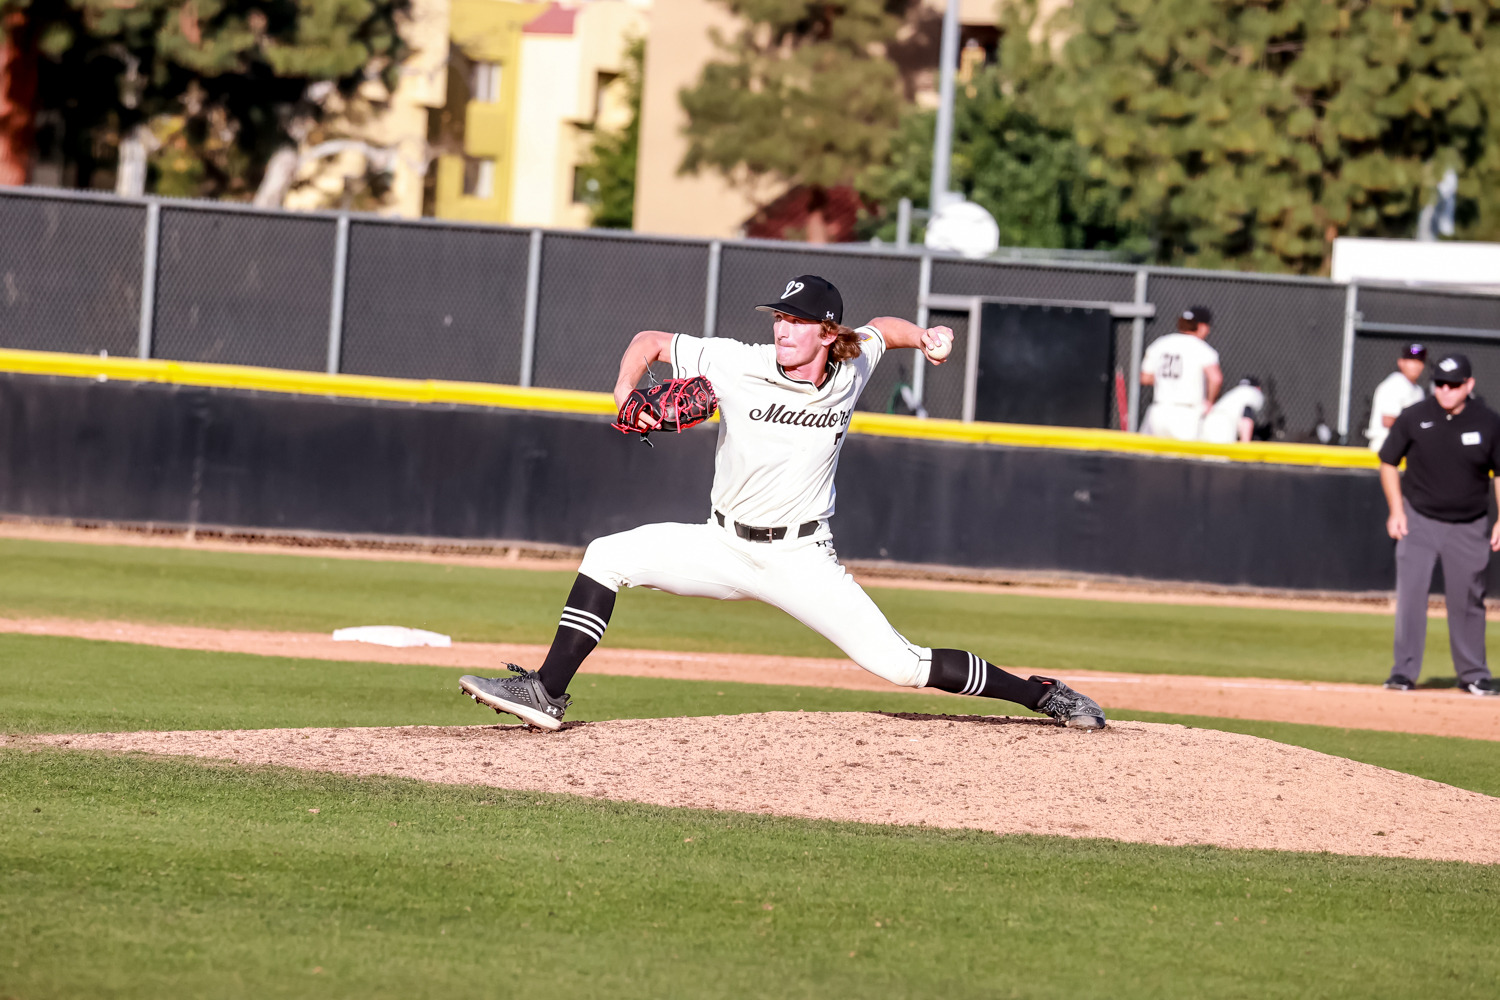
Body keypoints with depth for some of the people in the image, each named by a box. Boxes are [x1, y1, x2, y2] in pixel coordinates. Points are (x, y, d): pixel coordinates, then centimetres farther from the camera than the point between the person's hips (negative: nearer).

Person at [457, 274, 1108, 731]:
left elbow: (882, 329, 18)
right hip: (724, 547, 2)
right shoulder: (741, 366, -13)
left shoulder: (851, 370, -7)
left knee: (899, 664, -12)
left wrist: (924, 338, 7)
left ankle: (1041, 695, 4)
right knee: (608, 555, -15)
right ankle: (547, 694, -15)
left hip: (801, 560, -2)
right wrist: (626, 397, -18)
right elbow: (651, 341, -5)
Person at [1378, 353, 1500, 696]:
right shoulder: (1413, 418, -7)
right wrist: (1396, 510, -4)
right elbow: (1388, 463, 5)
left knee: (1468, 601, 6)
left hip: (1468, 527, 1)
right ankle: (1404, 672, -3)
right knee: (1411, 594, -8)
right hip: (1419, 521, -1)